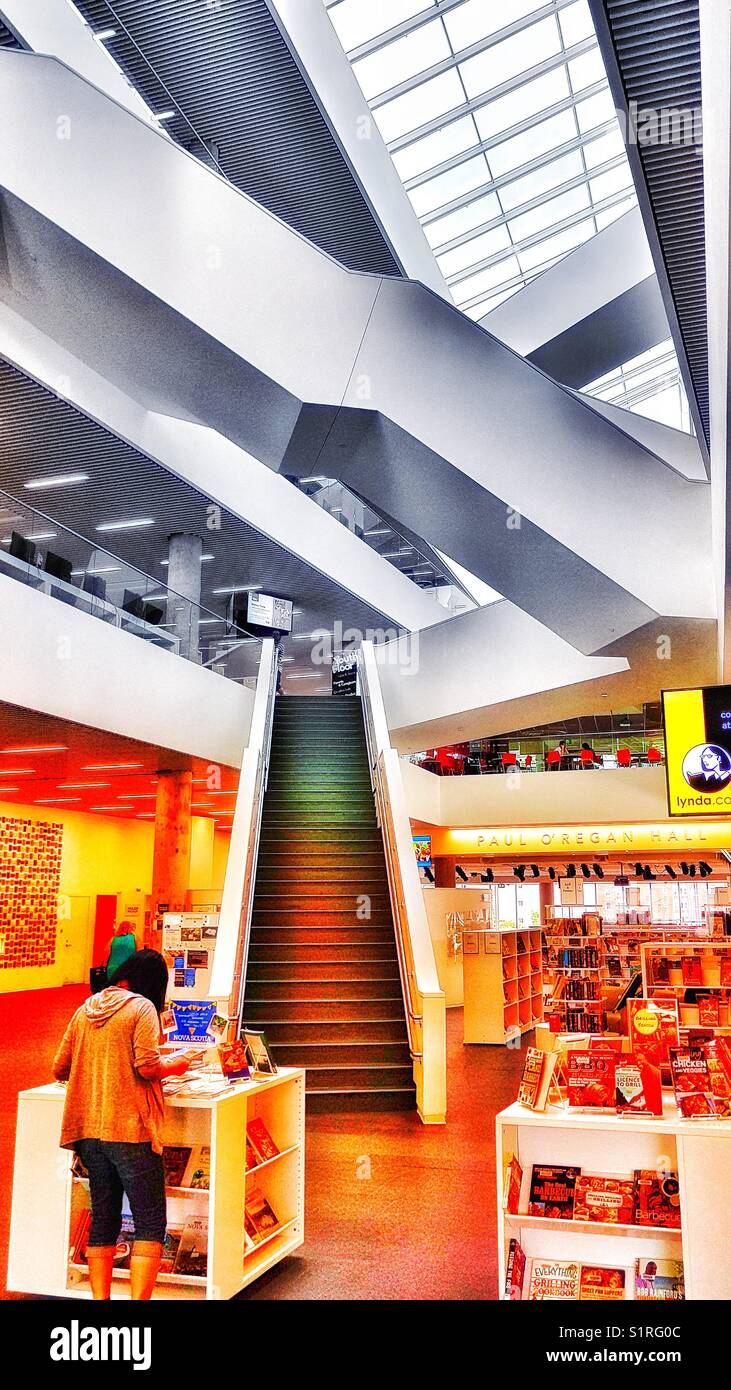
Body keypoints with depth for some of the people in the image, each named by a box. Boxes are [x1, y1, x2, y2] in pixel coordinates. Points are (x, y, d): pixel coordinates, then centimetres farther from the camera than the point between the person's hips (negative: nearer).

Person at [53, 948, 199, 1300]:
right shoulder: (142, 1008, -8)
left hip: (90, 1129, 7)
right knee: (150, 1222, 2)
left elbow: (60, 1069, 13)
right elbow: (147, 1066, -17)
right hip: (131, 1129, -7)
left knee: (103, 1221, 16)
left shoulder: (85, 1009, 11)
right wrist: (176, 1064, 2)